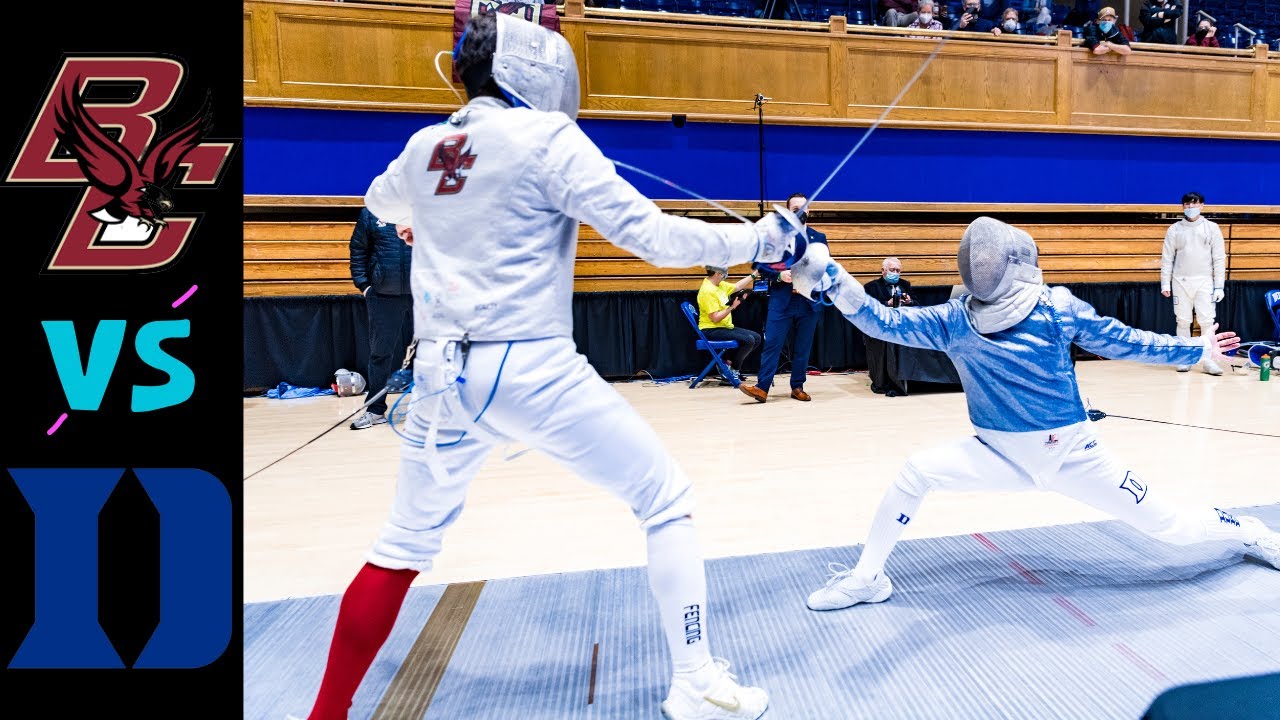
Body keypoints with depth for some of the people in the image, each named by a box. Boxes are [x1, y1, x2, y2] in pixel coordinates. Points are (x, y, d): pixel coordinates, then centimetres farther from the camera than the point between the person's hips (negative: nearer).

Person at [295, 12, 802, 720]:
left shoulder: (425, 145, 10)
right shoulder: (545, 137, -7)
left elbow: (381, 206, 33)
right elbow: (650, 235, -12)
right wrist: (763, 239, -3)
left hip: (443, 374, 6)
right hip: (530, 371, -6)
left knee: (404, 545, 23)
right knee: (667, 499, 9)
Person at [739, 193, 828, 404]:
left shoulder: (819, 238, 11)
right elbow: (762, 265, 2)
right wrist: (779, 275, -14)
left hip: (809, 302, 2)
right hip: (781, 301, -2)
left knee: (803, 348, 7)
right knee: (772, 344, -6)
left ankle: (798, 387, 17)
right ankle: (762, 388, -6)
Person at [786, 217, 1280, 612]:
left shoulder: (1057, 307, -14)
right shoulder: (954, 320, -13)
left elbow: (1121, 342, 0)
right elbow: (883, 322, -20)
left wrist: (1196, 349, 6)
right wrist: (825, 273, -32)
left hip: (1070, 454, -1)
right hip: (1003, 455, 1)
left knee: (1174, 528, 6)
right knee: (917, 471, -18)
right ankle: (867, 578, -3)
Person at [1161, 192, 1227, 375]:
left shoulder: (1212, 228, 5)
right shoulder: (1174, 229, 7)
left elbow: (1219, 258, 3)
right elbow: (1167, 258, 7)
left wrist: (1219, 286, -3)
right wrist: (1165, 284, 0)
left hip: (1204, 281, -1)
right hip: (1181, 282, 1)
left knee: (1207, 321, -6)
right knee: (1183, 321, 3)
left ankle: (1209, 361, -1)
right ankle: (1184, 359, 11)